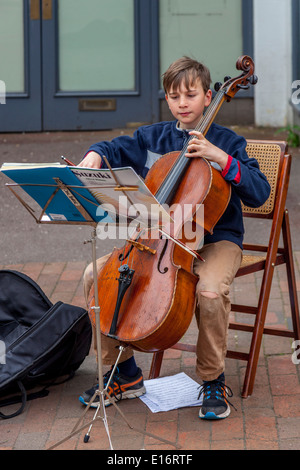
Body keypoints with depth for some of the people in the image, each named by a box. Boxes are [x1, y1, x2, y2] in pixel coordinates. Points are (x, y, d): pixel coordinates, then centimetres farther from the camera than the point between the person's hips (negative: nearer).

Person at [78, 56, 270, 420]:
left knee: (210, 290, -38)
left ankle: (213, 380, -11)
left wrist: (222, 159, -22)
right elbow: (113, 149, 18)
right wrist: (94, 156, -5)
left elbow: (259, 193, -11)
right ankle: (125, 374, 1)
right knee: (95, 274, -14)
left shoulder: (226, 142, -2)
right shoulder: (152, 138, 8)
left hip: (216, 240, -4)